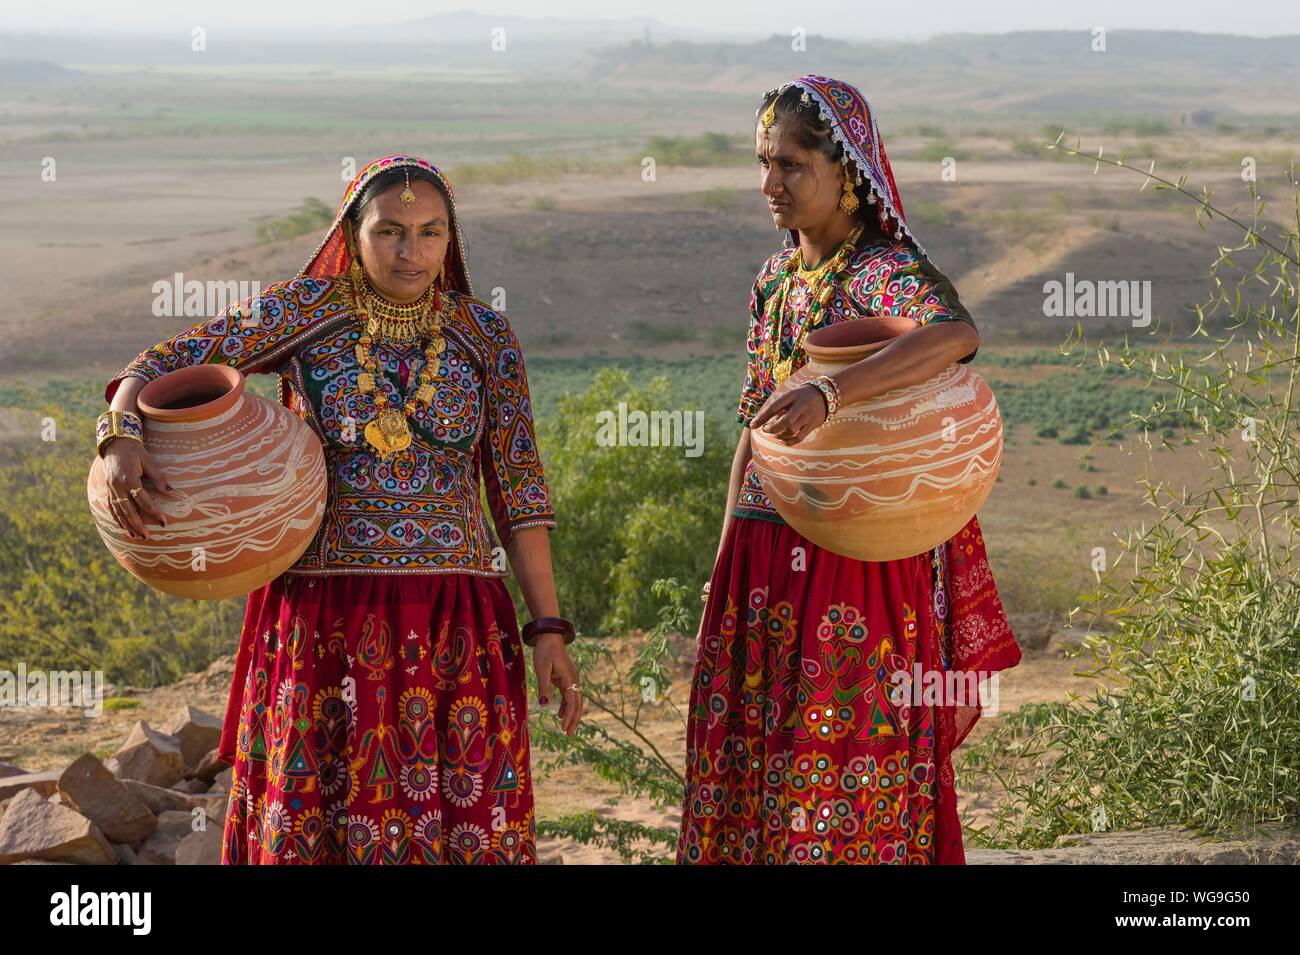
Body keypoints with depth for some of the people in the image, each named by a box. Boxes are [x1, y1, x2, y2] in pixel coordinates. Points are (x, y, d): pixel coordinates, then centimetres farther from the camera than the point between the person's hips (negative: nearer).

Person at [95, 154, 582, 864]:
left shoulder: (483, 335, 5)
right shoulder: (304, 311, 1)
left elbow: (518, 491, 5)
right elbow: (162, 367, -2)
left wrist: (548, 627, 0)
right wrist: (122, 437, -23)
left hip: (455, 622, 1)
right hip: (321, 613, -1)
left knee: (459, 824, 0)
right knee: (315, 820, 2)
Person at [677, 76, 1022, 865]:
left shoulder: (884, 273, -11)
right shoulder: (776, 281, 12)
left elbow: (958, 334, -34)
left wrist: (830, 394, -45)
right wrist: (728, 561, 15)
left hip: (854, 560, -7)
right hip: (764, 559, 7)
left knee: (842, 763, -3)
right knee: (744, 756, 9)